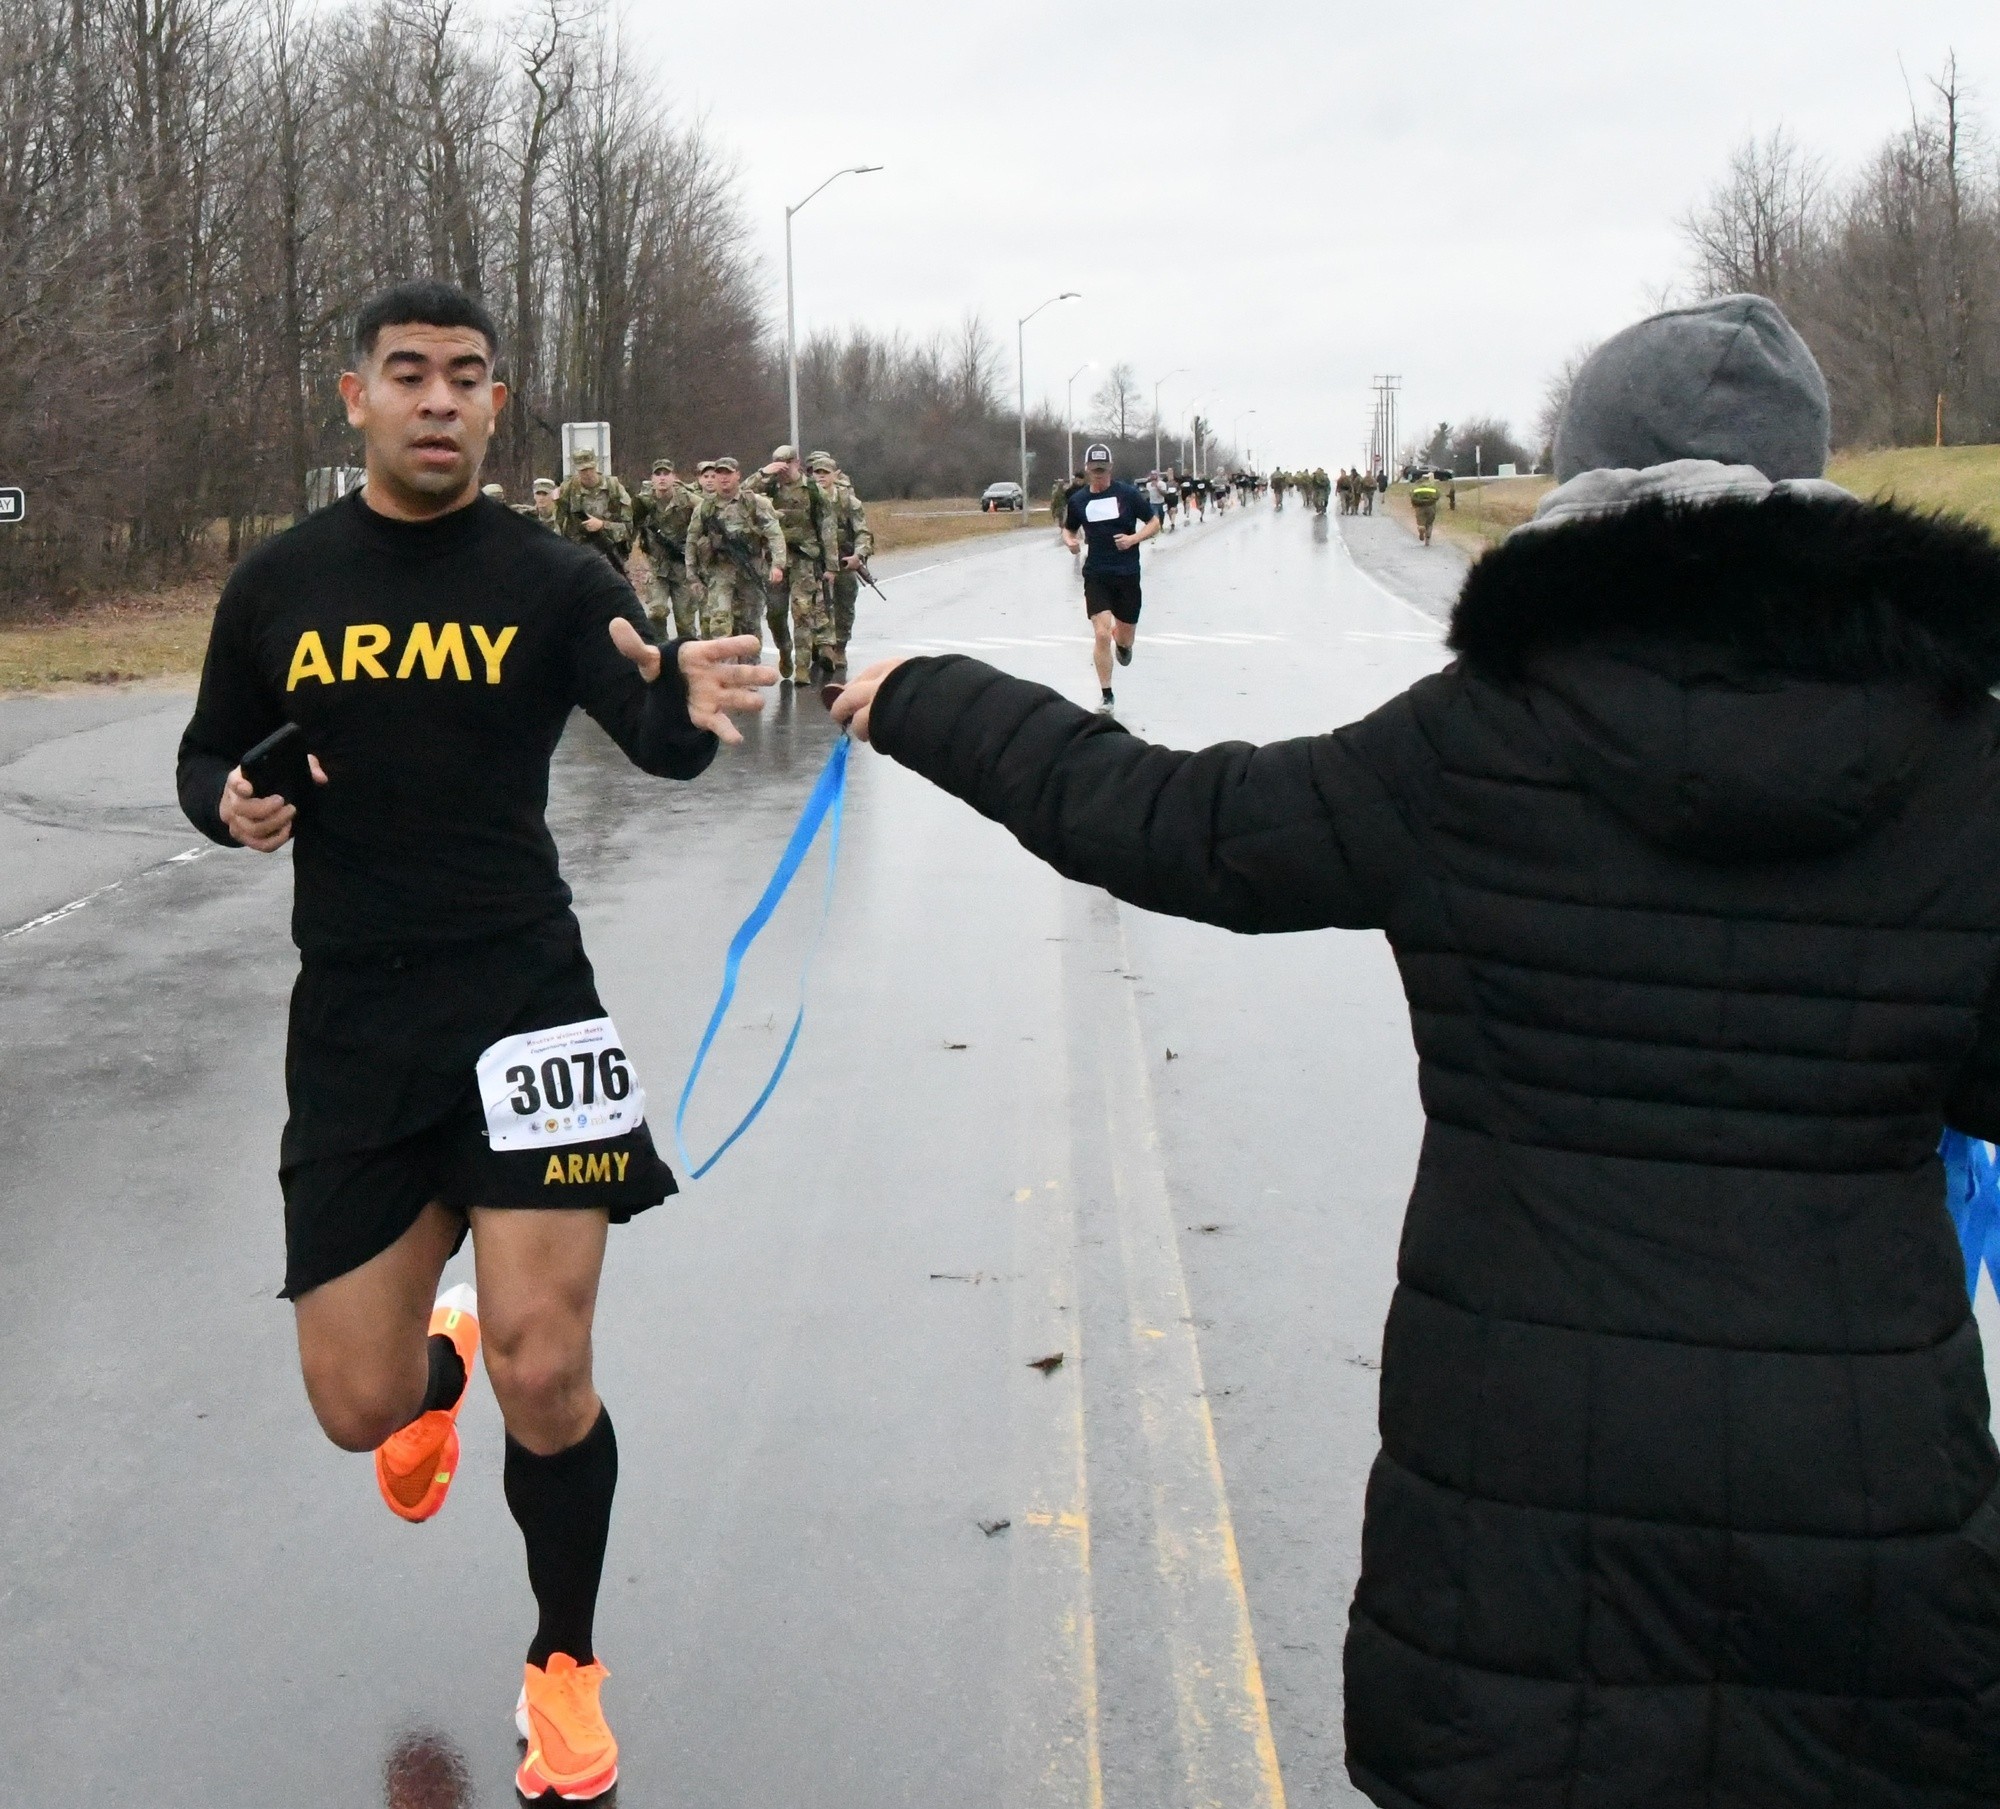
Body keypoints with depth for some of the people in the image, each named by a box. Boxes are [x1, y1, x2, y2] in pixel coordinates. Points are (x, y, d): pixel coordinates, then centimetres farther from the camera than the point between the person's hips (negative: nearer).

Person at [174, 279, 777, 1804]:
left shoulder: (553, 578, -2)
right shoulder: (279, 586, 5)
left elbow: (652, 738, -18)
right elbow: (207, 761, 17)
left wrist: (690, 708, -42)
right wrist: (234, 806, -7)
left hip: (521, 991, -2)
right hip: (350, 1020, 2)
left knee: (545, 1373, -10)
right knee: (360, 1406, 3)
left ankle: (566, 1665, 19)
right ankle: (437, 1355, 45)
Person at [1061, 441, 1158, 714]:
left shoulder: (1127, 493, -6)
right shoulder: (1078, 500, 1)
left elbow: (1154, 523, 0)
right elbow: (1069, 529, 17)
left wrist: (1134, 539, -17)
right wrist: (1070, 541, -6)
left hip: (1127, 575, 0)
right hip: (1096, 576, 0)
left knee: (1126, 637, 11)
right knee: (1101, 635, -14)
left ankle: (1122, 642, 51)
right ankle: (1106, 696, -3)